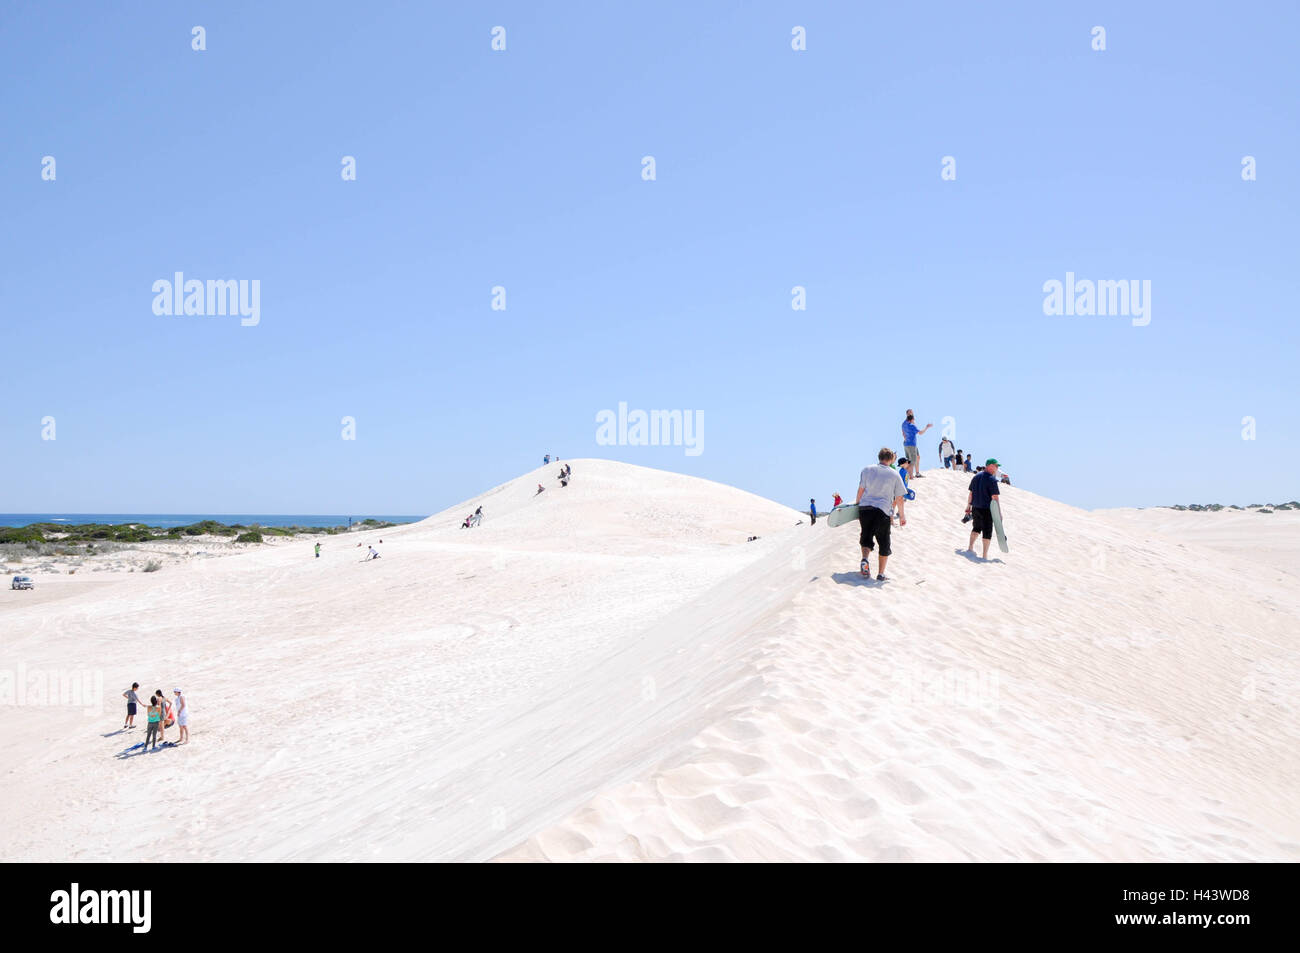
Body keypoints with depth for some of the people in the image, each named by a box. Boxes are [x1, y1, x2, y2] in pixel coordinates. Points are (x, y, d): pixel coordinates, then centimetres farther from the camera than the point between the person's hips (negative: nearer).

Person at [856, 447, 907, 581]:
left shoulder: (867, 470, 6)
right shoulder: (895, 475, 4)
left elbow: (861, 490, 5)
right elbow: (899, 499, 6)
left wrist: (857, 505, 16)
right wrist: (902, 516, 17)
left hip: (864, 508, 2)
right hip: (883, 510, -2)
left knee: (866, 537, 15)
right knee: (884, 543, 10)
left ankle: (865, 559, -13)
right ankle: (880, 574, 10)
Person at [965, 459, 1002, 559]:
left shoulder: (976, 476, 7)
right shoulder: (992, 479, -14)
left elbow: (971, 493, 13)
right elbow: (994, 497, -17)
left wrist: (968, 506, 23)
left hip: (975, 508, 6)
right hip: (987, 509, -6)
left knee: (976, 527, 24)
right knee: (987, 531, 2)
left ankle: (970, 547, 20)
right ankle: (985, 555, 4)